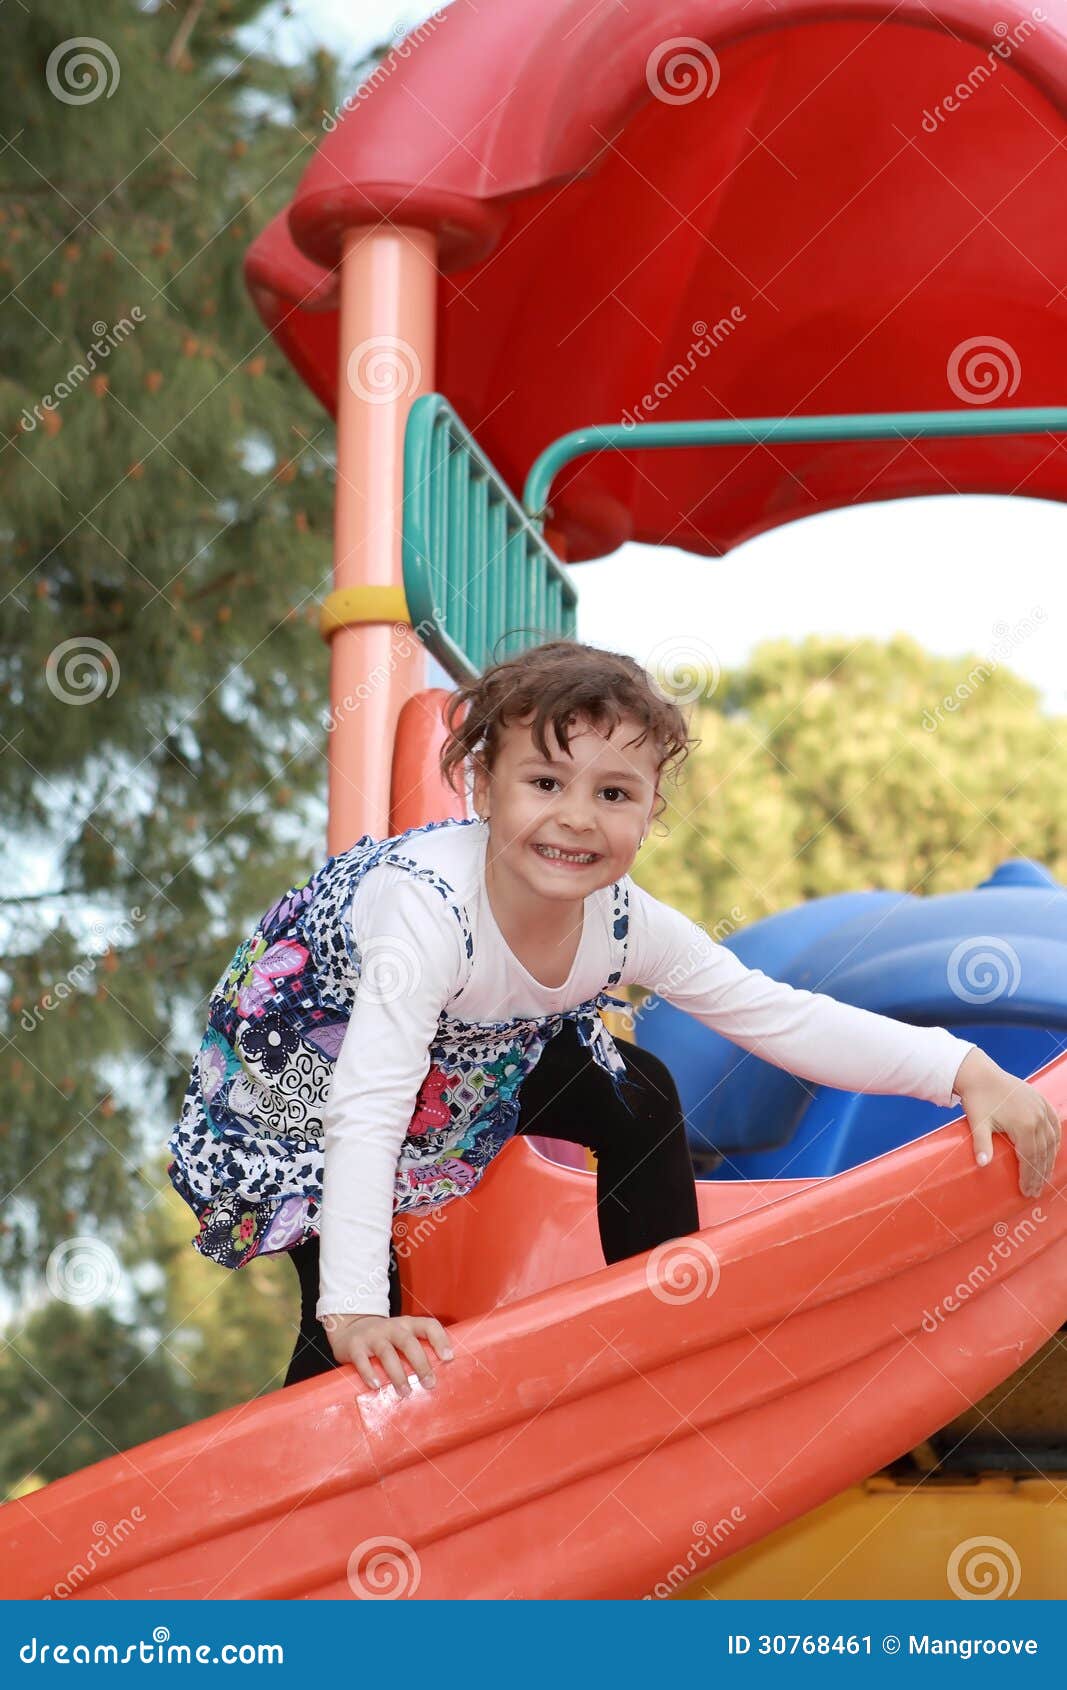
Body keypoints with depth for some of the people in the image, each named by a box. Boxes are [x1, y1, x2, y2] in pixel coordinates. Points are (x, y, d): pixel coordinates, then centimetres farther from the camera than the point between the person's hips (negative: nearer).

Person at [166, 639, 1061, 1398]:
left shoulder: (627, 924, -21)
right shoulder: (429, 905, -41)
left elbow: (783, 1019, -14)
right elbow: (365, 1114, -45)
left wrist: (967, 1071, -23)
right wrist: (354, 1314, -53)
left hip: (468, 1062, 7)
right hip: (306, 1079, -6)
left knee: (640, 1096, 4)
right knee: (357, 1335, -20)